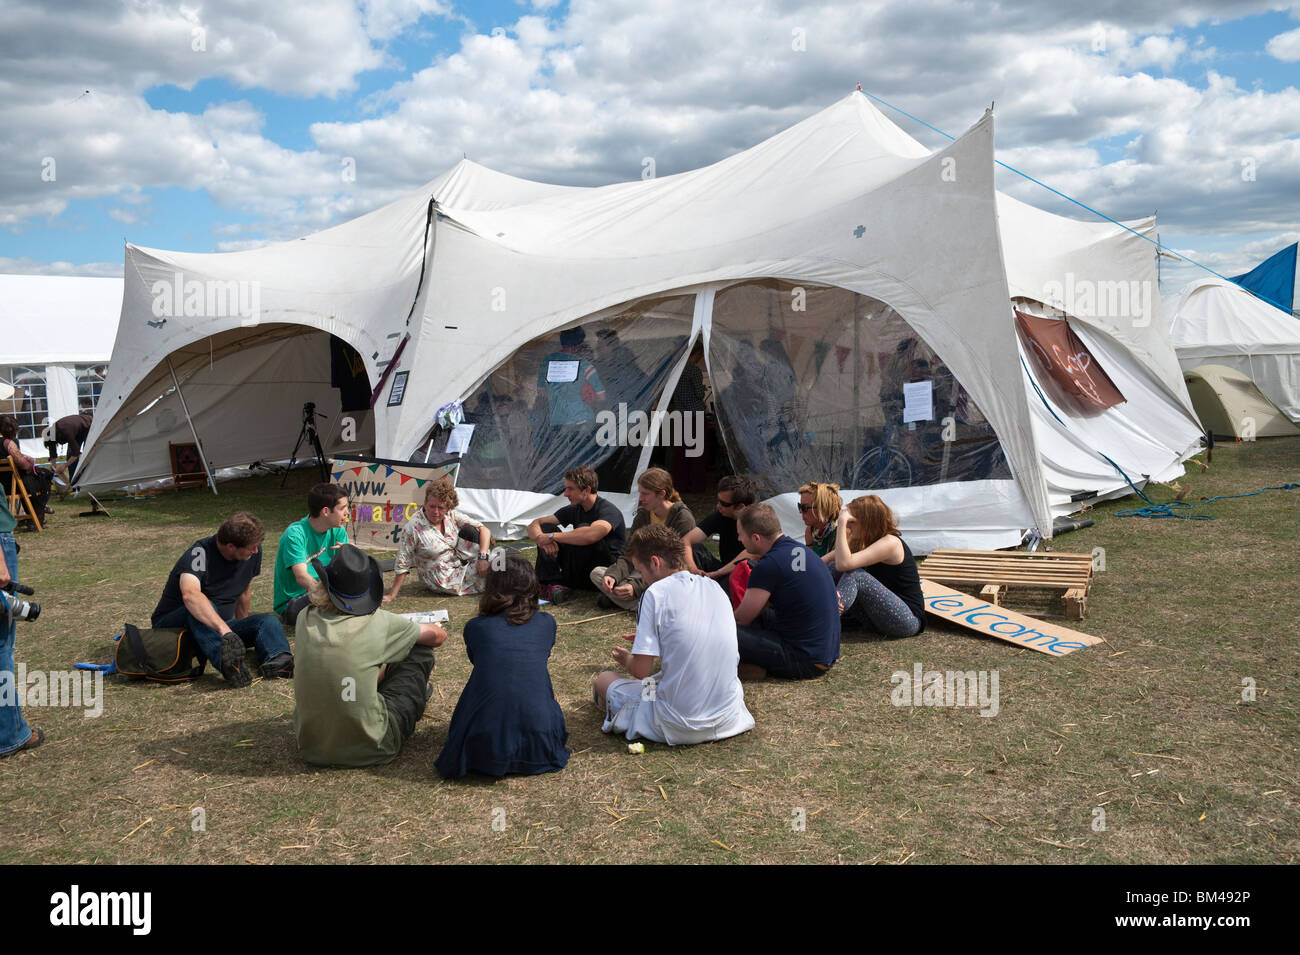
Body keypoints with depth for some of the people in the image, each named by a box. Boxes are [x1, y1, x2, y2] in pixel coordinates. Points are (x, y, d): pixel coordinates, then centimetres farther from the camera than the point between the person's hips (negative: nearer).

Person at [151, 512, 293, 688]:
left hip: (217, 627, 6)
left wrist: (242, 630, 23)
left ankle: (277, 660, -54)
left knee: (269, 621, -22)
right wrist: (224, 629, -54)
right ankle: (226, 661, -65)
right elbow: (189, 595, -44)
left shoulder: (254, 552, -3)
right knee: (202, 607, -39)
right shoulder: (200, 553, -24)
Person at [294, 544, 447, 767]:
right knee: (421, 653, 8)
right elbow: (438, 635, 3)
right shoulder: (379, 623, -14)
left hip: (311, 747, 4)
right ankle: (418, 691, 39)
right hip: (370, 749, -4)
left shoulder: (305, 620, -4)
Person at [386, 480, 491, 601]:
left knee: (469, 530, -16)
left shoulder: (452, 515, -6)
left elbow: (483, 529, -8)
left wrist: (483, 557, -23)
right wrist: (392, 595, -13)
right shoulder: (412, 528, -19)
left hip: (460, 565, 5)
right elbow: (402, 564, -14)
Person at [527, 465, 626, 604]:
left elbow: (591, 535, -41)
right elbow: (534, 525, 4)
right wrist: (541, 538, -22)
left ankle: (566, 584, -19)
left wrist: (552, 536, -31)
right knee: (546, 527, -5)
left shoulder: (609, 511, -19)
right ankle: (550, 583, -19)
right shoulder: (574, 510, 6)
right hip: (580, 572, 7)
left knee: (583, 528, -31)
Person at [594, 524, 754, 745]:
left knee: (604, 679, 18)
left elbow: (641, 671, -13)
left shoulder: (657, 592, -12)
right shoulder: (715, 589, 7)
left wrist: (627, 660, 13)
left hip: (677, 727, -4)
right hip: (728, 721, 4)